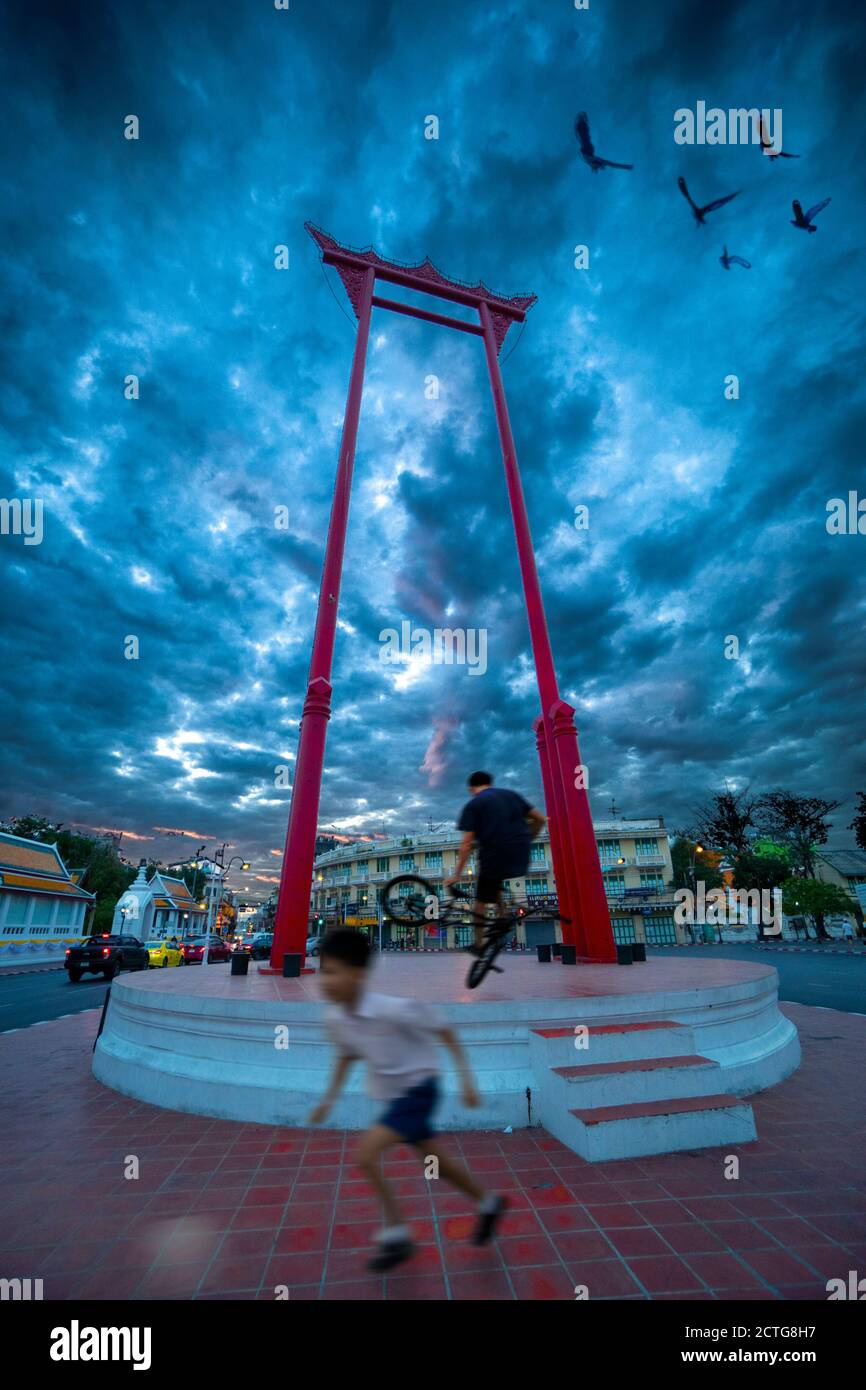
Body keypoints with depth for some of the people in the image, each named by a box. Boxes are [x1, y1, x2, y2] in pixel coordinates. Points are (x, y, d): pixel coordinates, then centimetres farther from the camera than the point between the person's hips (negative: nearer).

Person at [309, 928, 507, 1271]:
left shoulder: (395, 1009, -35)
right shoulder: (334, 1018, -14)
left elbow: (445, 1031, -21)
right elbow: (346, 1055, 10)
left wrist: (466, 1079, -17)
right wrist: (329, 1098, 10)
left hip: (418, 1089, -7)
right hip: (393, 1096, 7)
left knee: (366, 1153, -15)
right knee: (436, 1162, 19)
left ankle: (395, 1234, 10)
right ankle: (488, 1203, 44)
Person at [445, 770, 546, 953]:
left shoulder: (472, 804, 0)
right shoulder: (512, 794, 14)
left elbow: (467, 844, -7)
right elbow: (541, 819, 14)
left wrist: (456, 875, -2)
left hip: (495, 856, -5)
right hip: (521, 858, 5)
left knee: (481, 900, 14)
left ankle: (479, 945, 22)